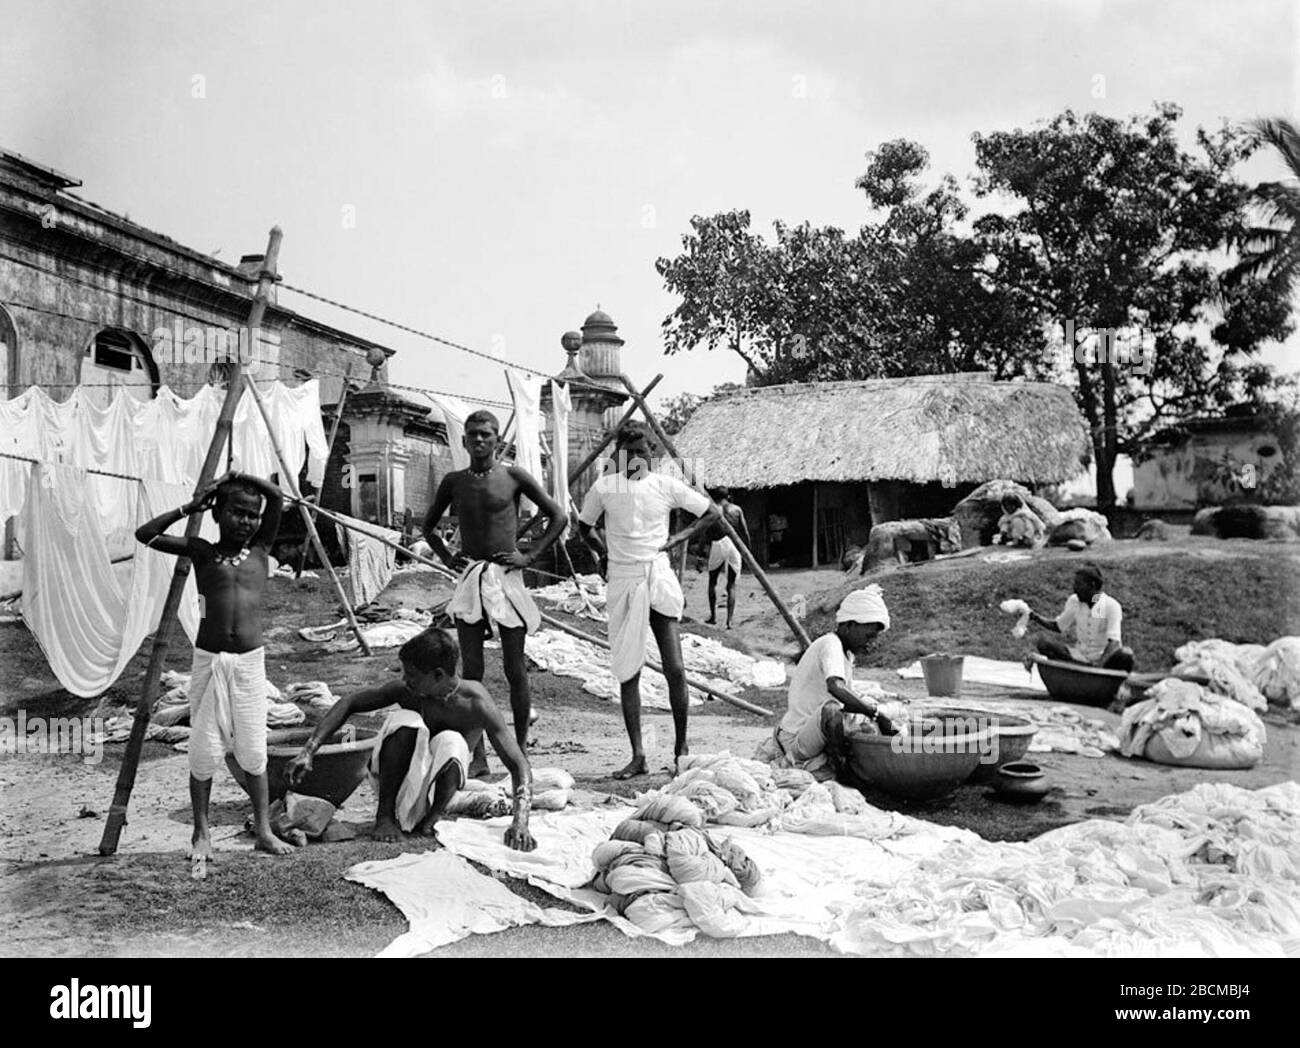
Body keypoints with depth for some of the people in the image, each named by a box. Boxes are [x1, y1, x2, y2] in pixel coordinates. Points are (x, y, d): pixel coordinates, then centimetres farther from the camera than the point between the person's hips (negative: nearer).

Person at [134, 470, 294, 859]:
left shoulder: (260, 548, 6)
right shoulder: (202, 552, 5)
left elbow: (277, 498, -2)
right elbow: (145, 535, 1)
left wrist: (238, 478, 3)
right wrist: (188, 508, 1)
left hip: (249, 662, 0)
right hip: (209, 661, 0)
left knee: (252, 749, 2)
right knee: (205, 750, 1)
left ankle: (263, 829, 13)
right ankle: (201, 833, 16)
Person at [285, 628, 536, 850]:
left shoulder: (475, 704, -24)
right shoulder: (406, 691, -18)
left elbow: (519, 764, -26)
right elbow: (349, 703, -5)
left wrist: (520, 822, -40)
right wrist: (308, 751, -14)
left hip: (434, 784, -1)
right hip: (395, 780, 1)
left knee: (452, 742, -35)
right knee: (406, 721, -30)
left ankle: (428, 822, -12)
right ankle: (385, 815, -15)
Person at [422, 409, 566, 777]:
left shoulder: (514, 477, -1)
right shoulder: (453, 482, 8)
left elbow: (559, 517, 3)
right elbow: (429, 525, 23)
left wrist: (530, 556, -3)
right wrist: (446, 556, 8)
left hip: (506, 577, -2)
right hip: (469, 578, 3)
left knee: (515, 669, 1)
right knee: (471, 669, 0)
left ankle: (520, 753, 9)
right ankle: (477, 756, 5)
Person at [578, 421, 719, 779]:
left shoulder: (666, 486, 0)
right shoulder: (604, 488, 0)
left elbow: (712, 512, 10)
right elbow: (584, 527, 18)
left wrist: (680, 537, 2)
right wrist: (604, 551, 6)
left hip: (659, 578, -1)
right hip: (622, 582, 1)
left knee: (675, 669, -7)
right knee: (628, 672, 1)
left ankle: (681, 748, 9)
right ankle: (637, 756, 8)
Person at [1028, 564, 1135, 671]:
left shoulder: (1111, 606, -10)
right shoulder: (1074, 601, 5)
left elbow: (1113, 641, -19)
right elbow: (1058, 626, 16)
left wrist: (1101, 663, -35)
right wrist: (1038, 618, -4)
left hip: (1103, 656, -4)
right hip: (1079, 655, 4)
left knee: (1125, 655, -37)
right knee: (1044, 642, -21)